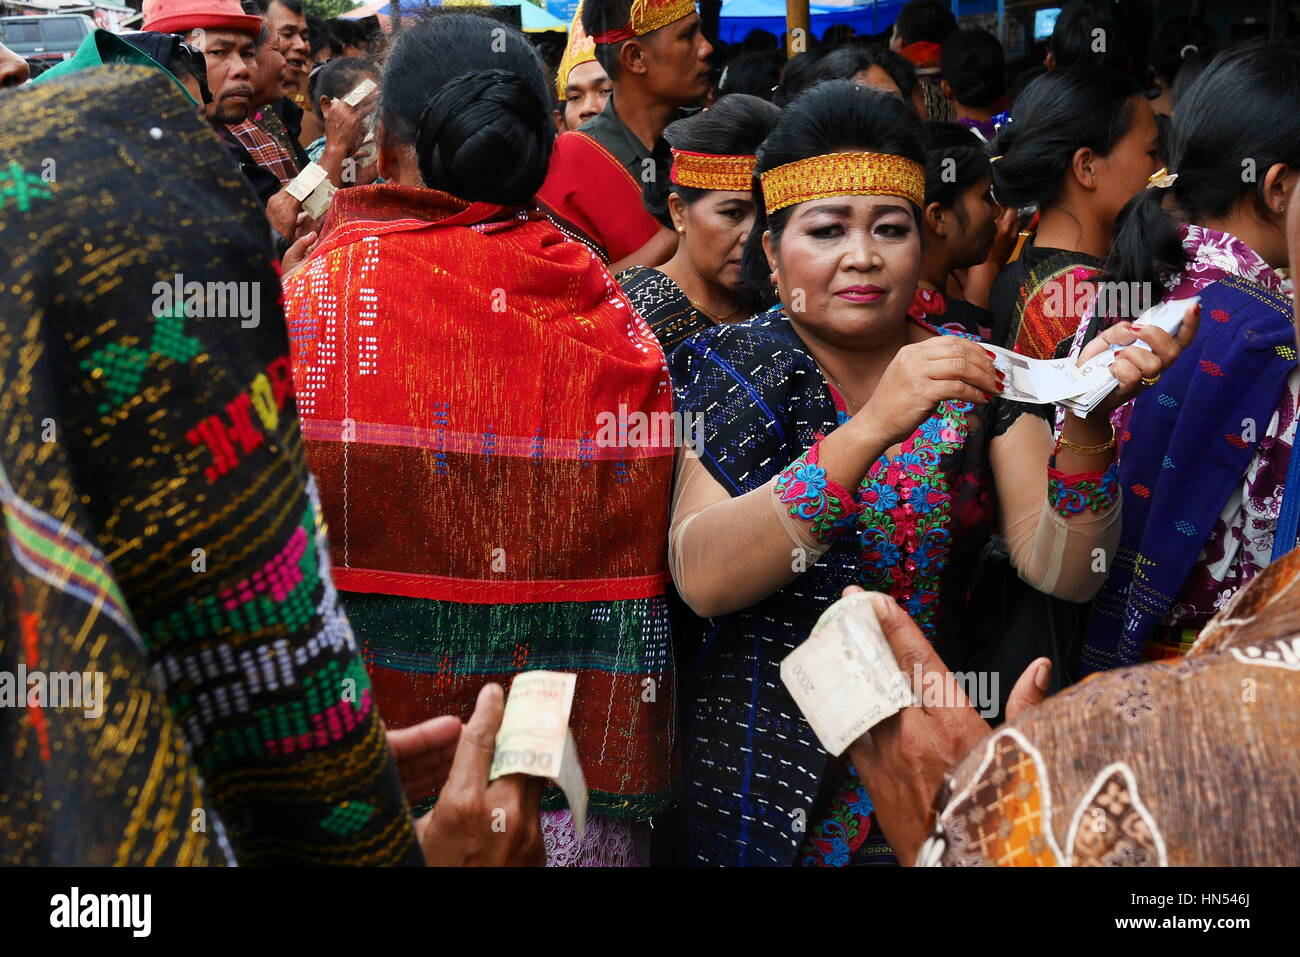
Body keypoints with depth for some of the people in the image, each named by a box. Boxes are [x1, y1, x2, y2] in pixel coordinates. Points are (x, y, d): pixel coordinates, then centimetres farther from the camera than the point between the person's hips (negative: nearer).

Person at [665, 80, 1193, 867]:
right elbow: (701, 579, -22)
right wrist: (872, 427, -31)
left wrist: (1086, 423, -27)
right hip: (766, 773, -2)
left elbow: (1063, 573, -10)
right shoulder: (738, 366, -6)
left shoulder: (975, 374, 0)